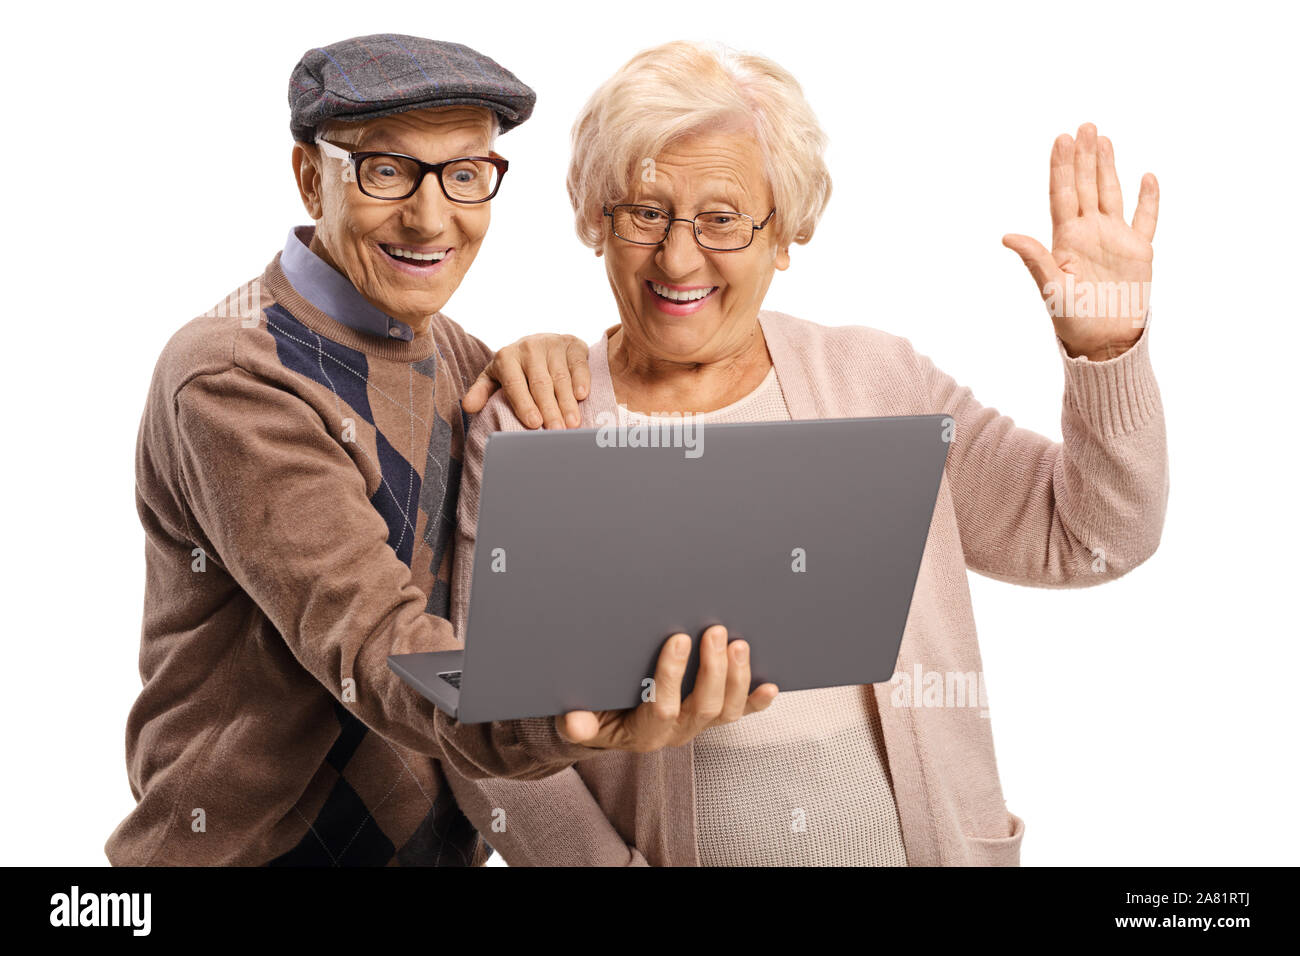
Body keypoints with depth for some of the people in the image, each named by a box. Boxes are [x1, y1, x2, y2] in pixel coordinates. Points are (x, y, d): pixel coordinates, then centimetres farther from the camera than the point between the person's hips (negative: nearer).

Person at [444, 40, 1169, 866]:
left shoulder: (875, 382, -1)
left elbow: (1093, 537, 0)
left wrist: (1106, 346, -14)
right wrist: (611, 862, -19)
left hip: (917, 841, 2)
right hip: (670, 848, -1)